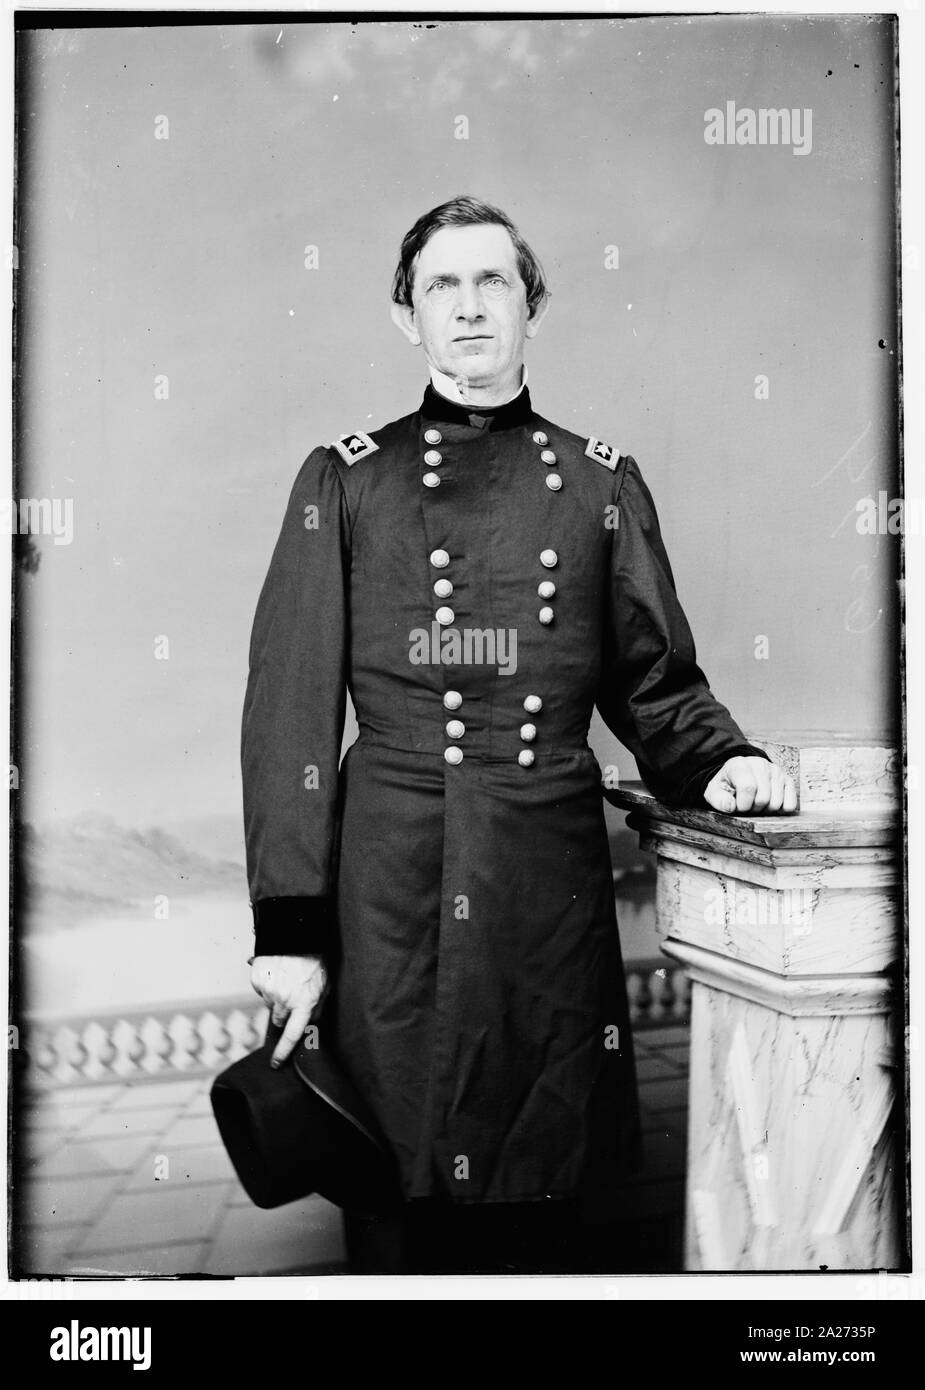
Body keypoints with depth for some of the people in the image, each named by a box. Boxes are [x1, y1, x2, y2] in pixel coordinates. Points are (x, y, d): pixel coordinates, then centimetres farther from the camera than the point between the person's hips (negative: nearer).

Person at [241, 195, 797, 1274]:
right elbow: (291, 709, -1)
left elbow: (655, 683, 14)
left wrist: (717, 761, -8)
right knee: (398, 1200, 8)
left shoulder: (600, 483, 9)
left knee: (547, 1198, 10)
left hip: (556, 882, 2)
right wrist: (288, 930, -5)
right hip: (391, 890, -1)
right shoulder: (345, 479, 3)